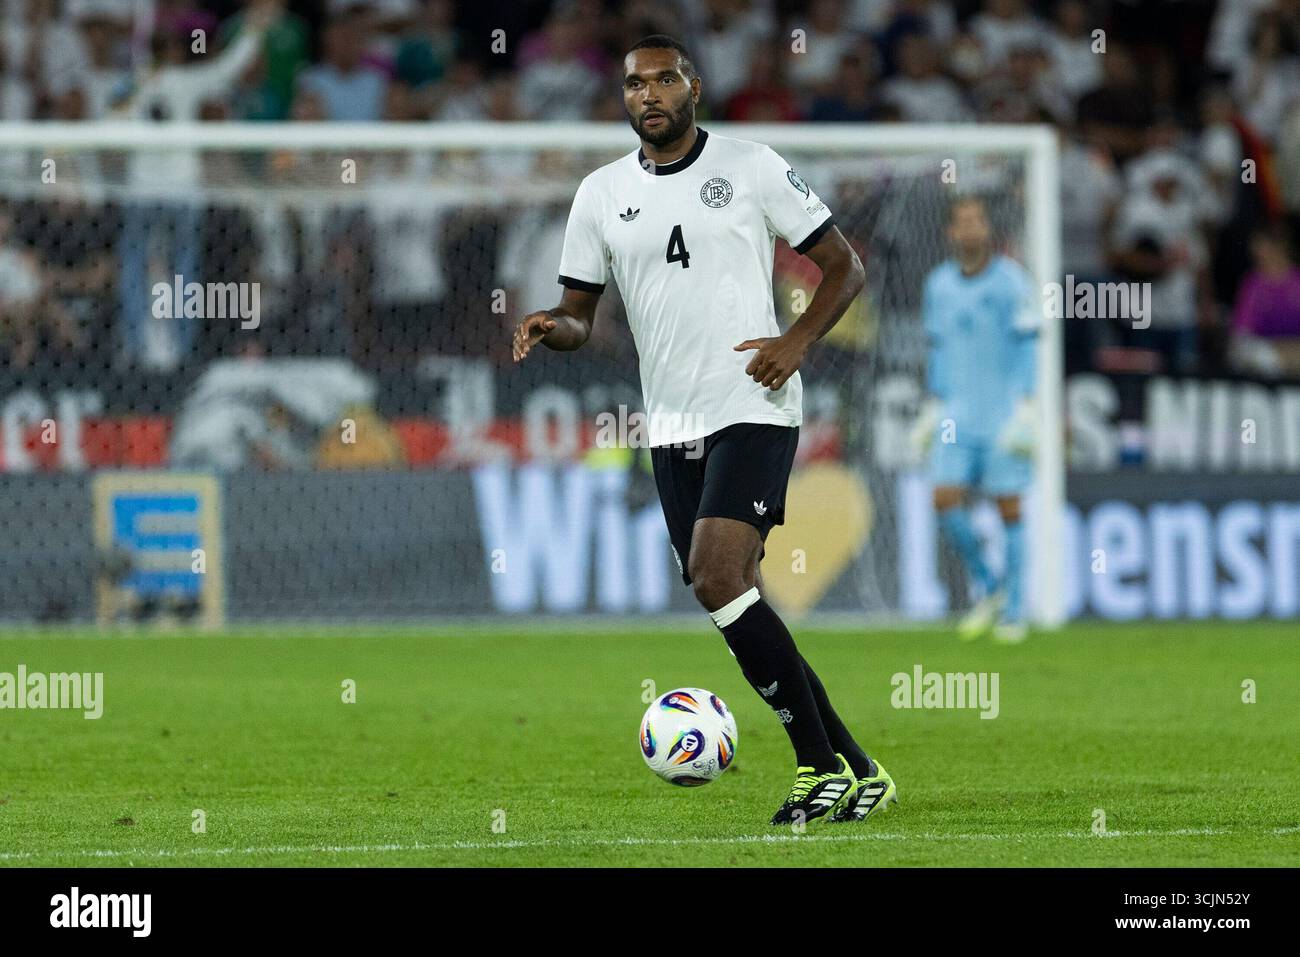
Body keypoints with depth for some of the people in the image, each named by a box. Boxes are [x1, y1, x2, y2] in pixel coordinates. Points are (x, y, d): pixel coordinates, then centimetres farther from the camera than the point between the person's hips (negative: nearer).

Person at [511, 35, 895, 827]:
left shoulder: (751, 167, -1)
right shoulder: (602, 194, 10)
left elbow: (844, 266, 4)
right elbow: (580, 314, 14)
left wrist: (800, 340, -12)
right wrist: (550, 328, -9)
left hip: (753, 410, -6)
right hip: (673, 427, 6)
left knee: (717, 578, -21)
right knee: (738, 608, 5)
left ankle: (822, 768, -12)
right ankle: (859, 775, 15)